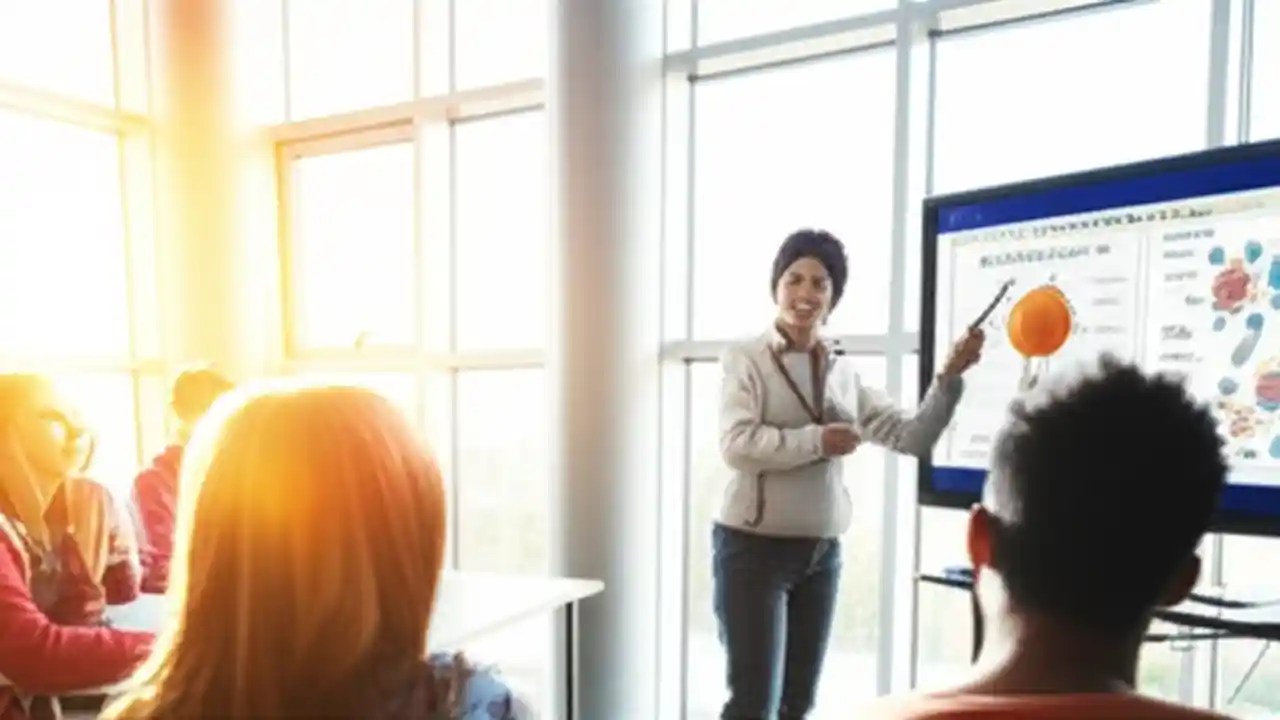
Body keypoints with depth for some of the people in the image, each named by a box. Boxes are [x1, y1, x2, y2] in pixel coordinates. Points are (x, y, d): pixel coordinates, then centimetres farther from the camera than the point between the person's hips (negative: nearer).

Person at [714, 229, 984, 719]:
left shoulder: (843, 376, 7)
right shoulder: (746, 360, -6)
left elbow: (912, 437, 6)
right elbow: (736, 445, -19)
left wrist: (950, 377, -4)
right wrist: (816, 440, -20)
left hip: (822, 553, 5)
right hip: (753, 547, -5)